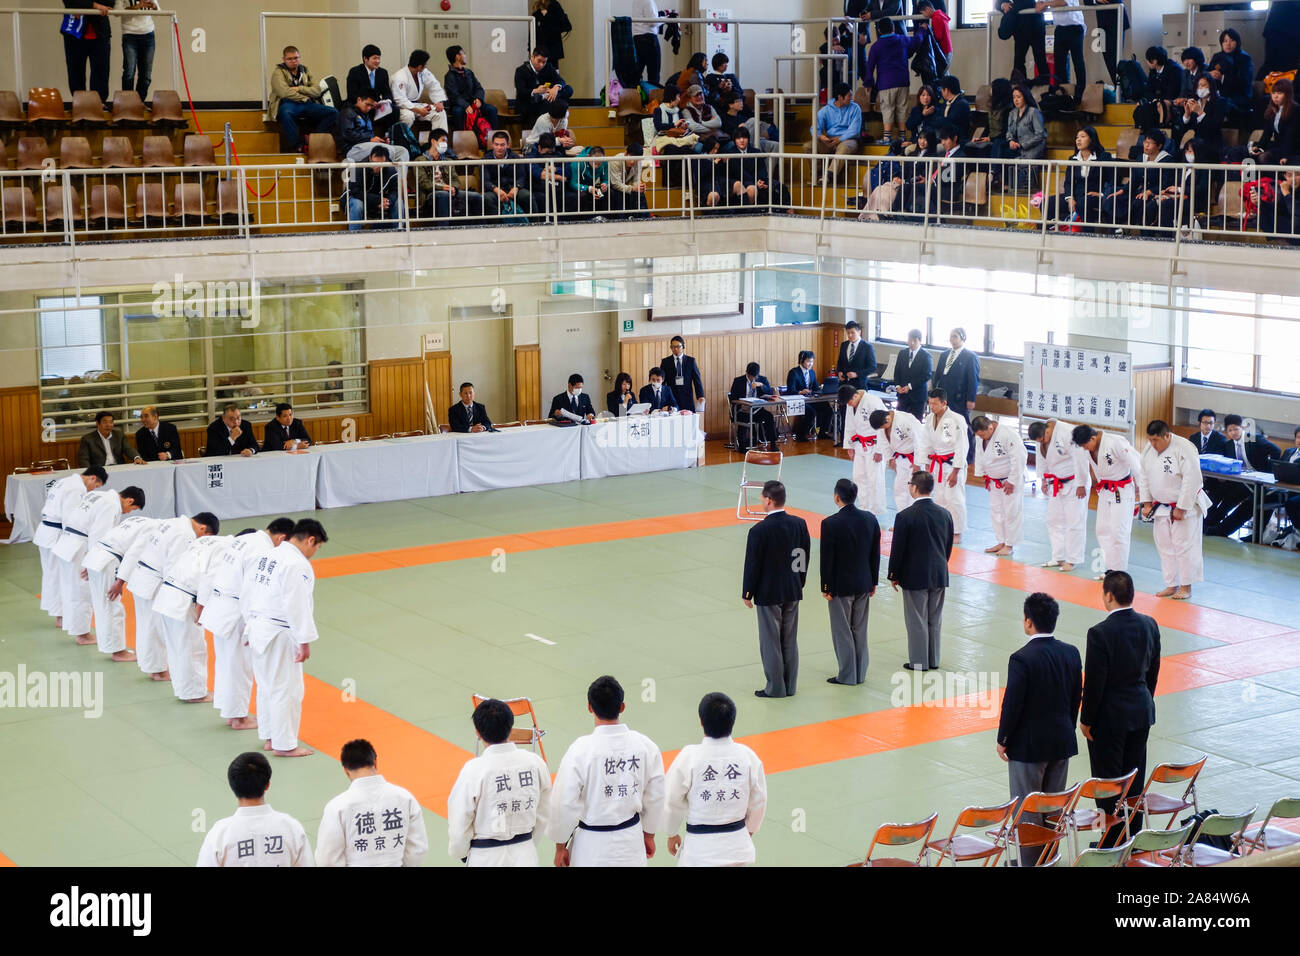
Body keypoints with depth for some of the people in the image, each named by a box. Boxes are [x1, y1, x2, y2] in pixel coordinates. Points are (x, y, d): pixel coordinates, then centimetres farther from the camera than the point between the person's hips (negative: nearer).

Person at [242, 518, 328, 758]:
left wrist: (251, 625, 22)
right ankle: (284, 745, 10)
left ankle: (269, 738, 30)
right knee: (286, 689, 2)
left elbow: (246, 591, 14)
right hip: (280, 634, -9)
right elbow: (296, 605, -21)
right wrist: (305, 641, -15)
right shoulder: (297, 564, -18)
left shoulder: (267, 557, 10)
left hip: (258, 628, 9)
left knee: (267, 684, 19)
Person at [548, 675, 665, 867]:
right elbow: (655, 798, 4)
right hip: (631, 844, 4)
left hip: (592, 847, -3)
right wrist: (649, 835, 20)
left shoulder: (581, 750, -18)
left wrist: (560, 846, 3)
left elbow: (565, 804, -11)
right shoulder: (646, 745, -7)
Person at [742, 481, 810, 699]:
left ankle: (775, 687, 11)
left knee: (771, 641, 5)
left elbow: (752, 564, -14)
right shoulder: (799, 524, -3)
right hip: (793, 591, 6)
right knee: (790, 640, 14)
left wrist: (747, 593, -2)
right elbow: (805, 557, 6)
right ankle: (790, 686, 22)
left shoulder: (759, 530, -20)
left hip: (768, 593, -6)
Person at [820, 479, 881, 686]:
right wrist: (873, 582, 14)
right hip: (864, 583, 5)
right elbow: (875, 554, 4)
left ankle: (847, 675, 11)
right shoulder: (870, 519, -3)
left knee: (842, 631, 6)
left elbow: (827, 559, -15)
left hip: (840, 585, -5)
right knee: (860, 630, 16)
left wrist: (826, 588, -5)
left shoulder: (830, 524, -19)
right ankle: (860, 673, 24)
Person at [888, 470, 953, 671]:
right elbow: (948, 547, 9)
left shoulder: (905, 516, -17)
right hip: (939, 575, 5)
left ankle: (919, 662, 12)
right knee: (935, 619, 15)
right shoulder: (944, 515, 0)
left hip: (915, 577, -5)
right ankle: (934, 660, 24)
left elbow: (897, 549, -12)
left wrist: (893, 575, 0)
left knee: (917, 620, 5)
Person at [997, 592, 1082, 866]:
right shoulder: (1071, 653, -3)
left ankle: (1031, 862, 12)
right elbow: (1076, 698, 6)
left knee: (1027, 811, 6)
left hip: (1028, 745, -6)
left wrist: (1002, 740, -5)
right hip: (1062, 741, 6)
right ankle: (1050, 858, 28)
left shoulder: (1022, 659, -22)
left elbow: (1012, 704, -18)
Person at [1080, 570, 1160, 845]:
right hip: (1141, 712, 7)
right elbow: (1153, 671, 8)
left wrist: (1086, 719, -8)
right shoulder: (1149, 625, -2)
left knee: (1108, 780, 5)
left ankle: (1113, 843, 12)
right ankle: (1134, 836, 27)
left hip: (1109, 717, -7)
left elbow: (1094, 681, -18)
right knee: (1134, 777, 17)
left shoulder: (1100, 633, -22)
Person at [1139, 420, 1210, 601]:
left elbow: (1192, 479, -23)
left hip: (1186, 506, -7)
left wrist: (1181, 508, -21)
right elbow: (1144, 477, 10)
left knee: (1184, 545, -4)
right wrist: (1146, 503, 5)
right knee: (1164, 545, 9)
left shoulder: (1184, 449, -22)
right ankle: (1171, 585, 20)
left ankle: (1186, 587, 6)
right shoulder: (1149, 450, -1)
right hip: (1162, 507, 7)